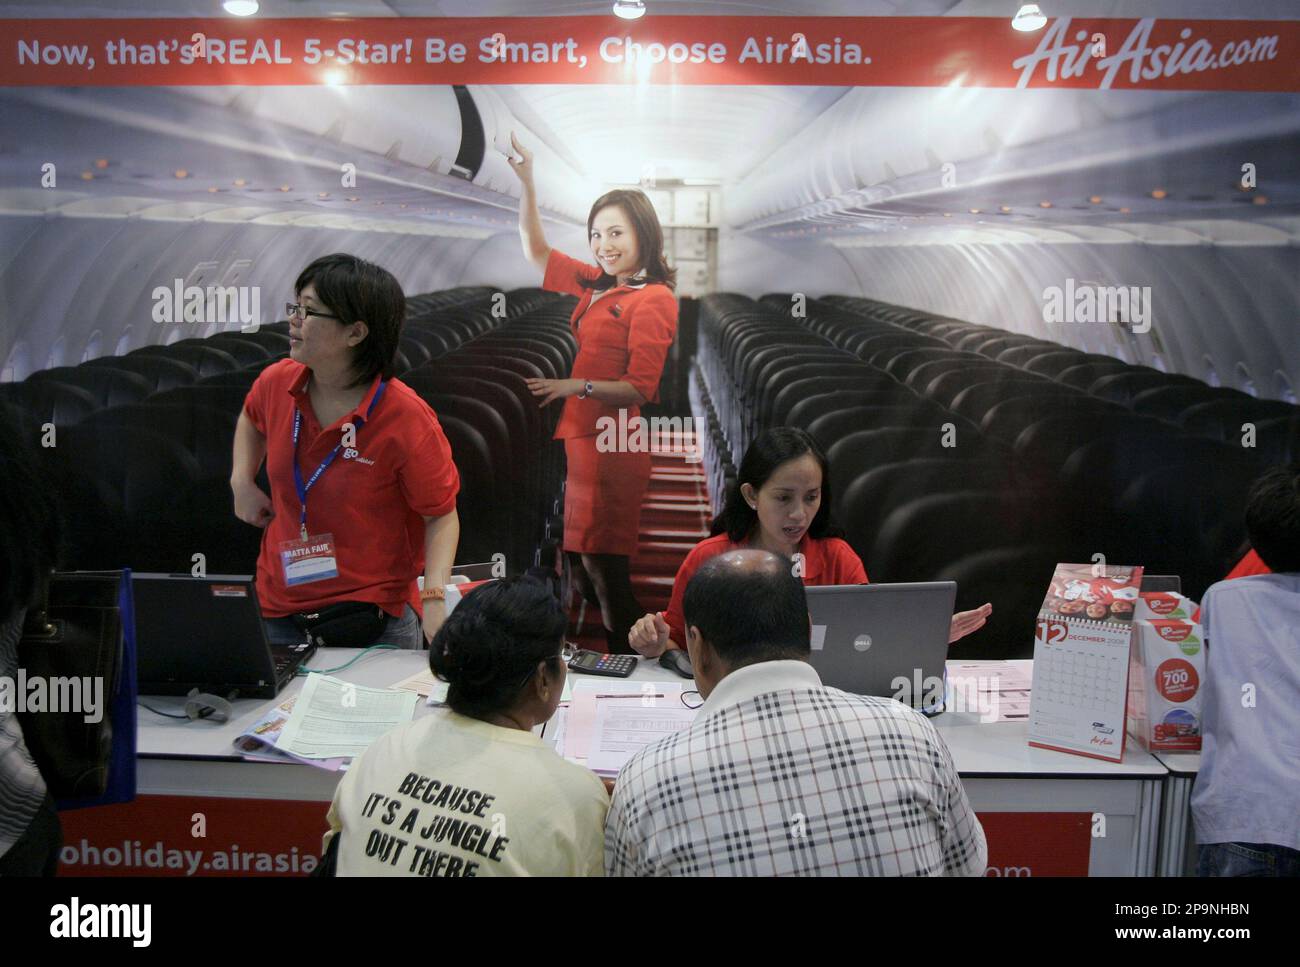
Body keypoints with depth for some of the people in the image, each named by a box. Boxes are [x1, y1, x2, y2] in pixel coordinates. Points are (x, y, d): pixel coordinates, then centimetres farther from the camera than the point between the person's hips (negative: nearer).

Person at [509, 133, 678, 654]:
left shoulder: (654, 299, -9)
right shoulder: (595, 285, 14)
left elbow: (640, 388, -14)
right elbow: (536, 251, 25)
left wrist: (577, 385, -24)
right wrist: (527, 183, 17)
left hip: (614, 442, -8)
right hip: (578, 436, 8)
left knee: (602, 564, -5)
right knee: (576, 560, 11)